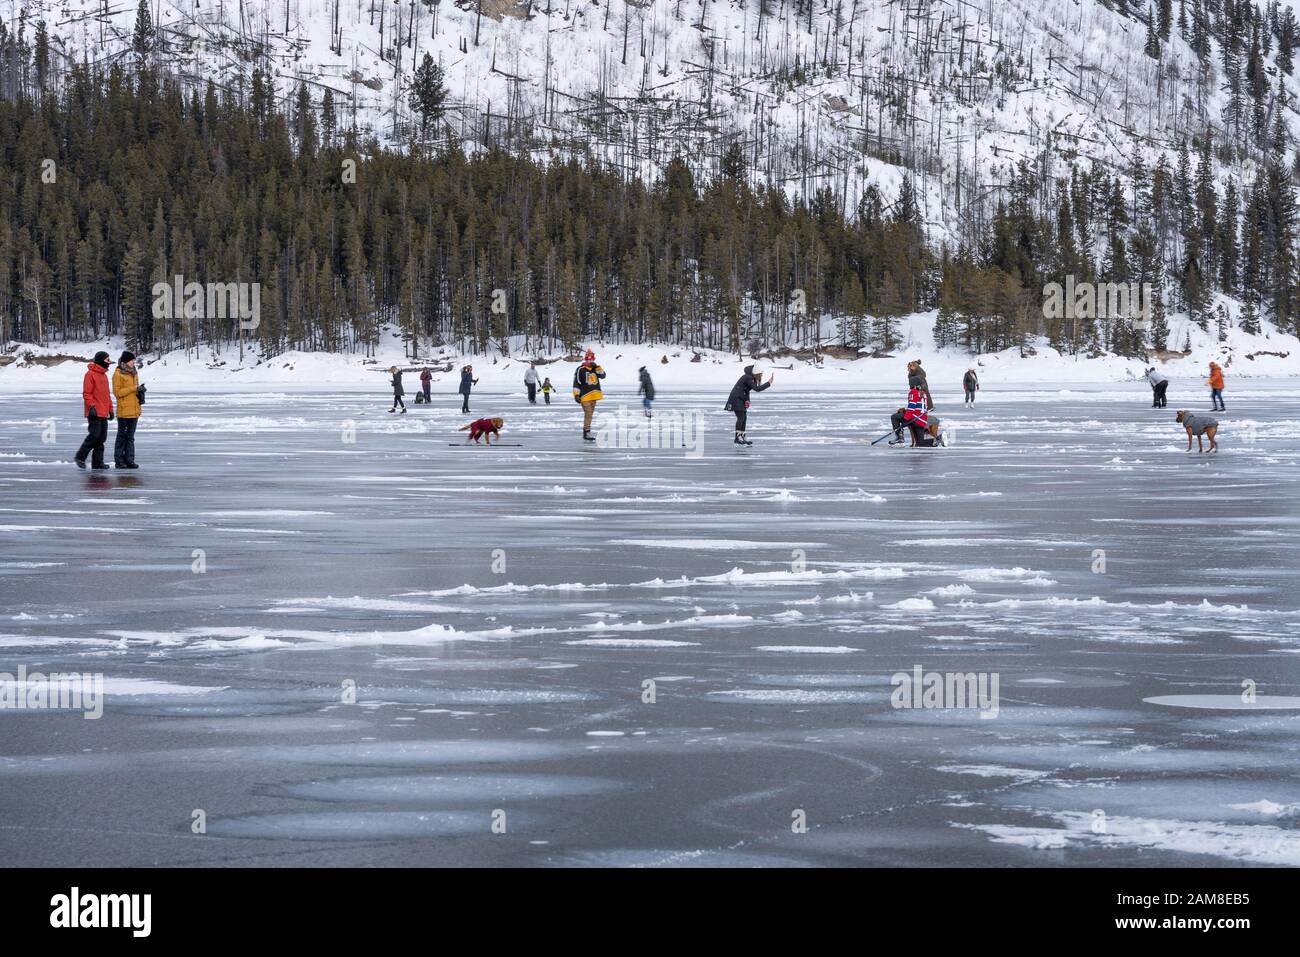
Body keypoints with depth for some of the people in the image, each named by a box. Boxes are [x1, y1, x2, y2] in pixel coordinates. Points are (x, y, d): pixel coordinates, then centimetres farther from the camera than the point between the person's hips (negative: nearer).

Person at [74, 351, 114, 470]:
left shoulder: (104, 375, 19)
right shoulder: (90, 374, -8)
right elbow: (87, 393, -13)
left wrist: (110, 409, 20)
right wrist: (92, 407, -20)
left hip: (103, 413, 9)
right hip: (94, 413, -9)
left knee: (102, 437, 6)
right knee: (94, 435, -13)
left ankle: (98, 462, 9)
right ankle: (80, 457, -1)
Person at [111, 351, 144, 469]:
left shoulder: (134, 373, 14)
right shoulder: (118, 374, -9)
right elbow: (117, 392, -14)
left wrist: (140, 391, 1)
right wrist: (134, 388, -18)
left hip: (134, 410, 7)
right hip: (124, 410, -7)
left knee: (130, 437, 9)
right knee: (122, 436, -1)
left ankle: (129, 460, 11)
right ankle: (119, 460, 4)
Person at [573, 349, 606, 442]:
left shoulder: (595, 369, 12)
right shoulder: (580, 370, -8)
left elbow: (603, 375, 0)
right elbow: (576, 383, -10)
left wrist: (597, 368, -12)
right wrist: (576, 394, -15)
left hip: (594, 395, 7)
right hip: (585, 395, -7)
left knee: (590, 414, 13)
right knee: (588, 414, -14)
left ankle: (586, 433, 21)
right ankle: (586, 434, -14)